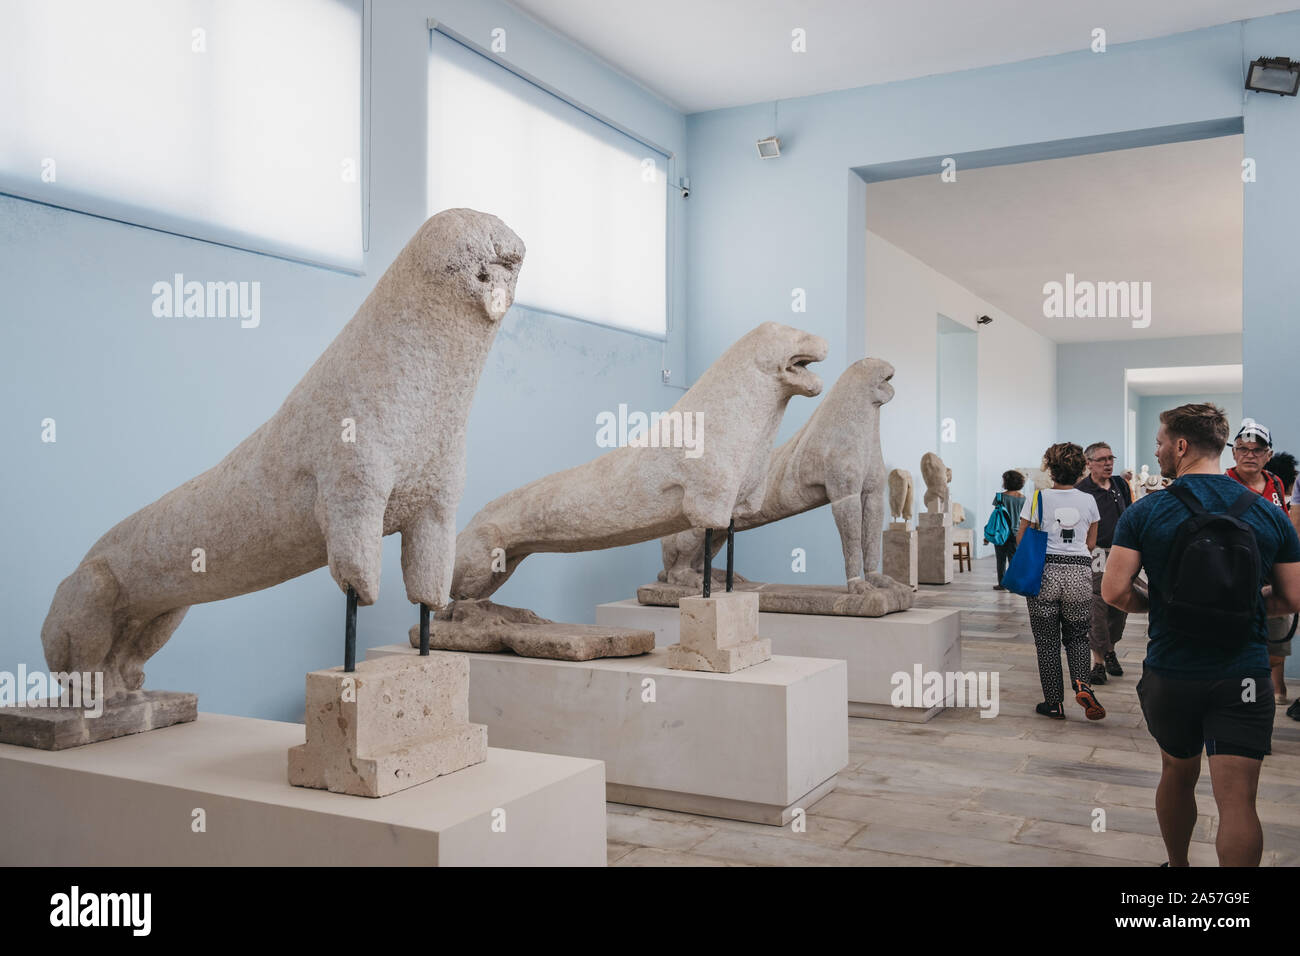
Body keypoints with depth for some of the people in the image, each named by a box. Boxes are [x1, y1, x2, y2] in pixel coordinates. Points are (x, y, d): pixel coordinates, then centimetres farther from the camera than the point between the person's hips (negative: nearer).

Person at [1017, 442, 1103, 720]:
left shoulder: (1038, 498, -5)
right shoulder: (1088, 501, 3)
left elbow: (1021, 539, -1)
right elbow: (1091, 544, 11)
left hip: (1045, 572, -2)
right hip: (1080, 572, 2)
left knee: (1047, 640, 8)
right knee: (1076, 636, 16)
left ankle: (1053, 703, 12)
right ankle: (1082, 684, -9)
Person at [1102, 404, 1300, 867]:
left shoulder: (1144, 513, -8)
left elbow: (1114, 592, -13)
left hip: (1170, 675, 0)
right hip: (1244, 677, 0)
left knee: (1178, 773, 21)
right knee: (1237, 800, -2)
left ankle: (1177, 867, 39)